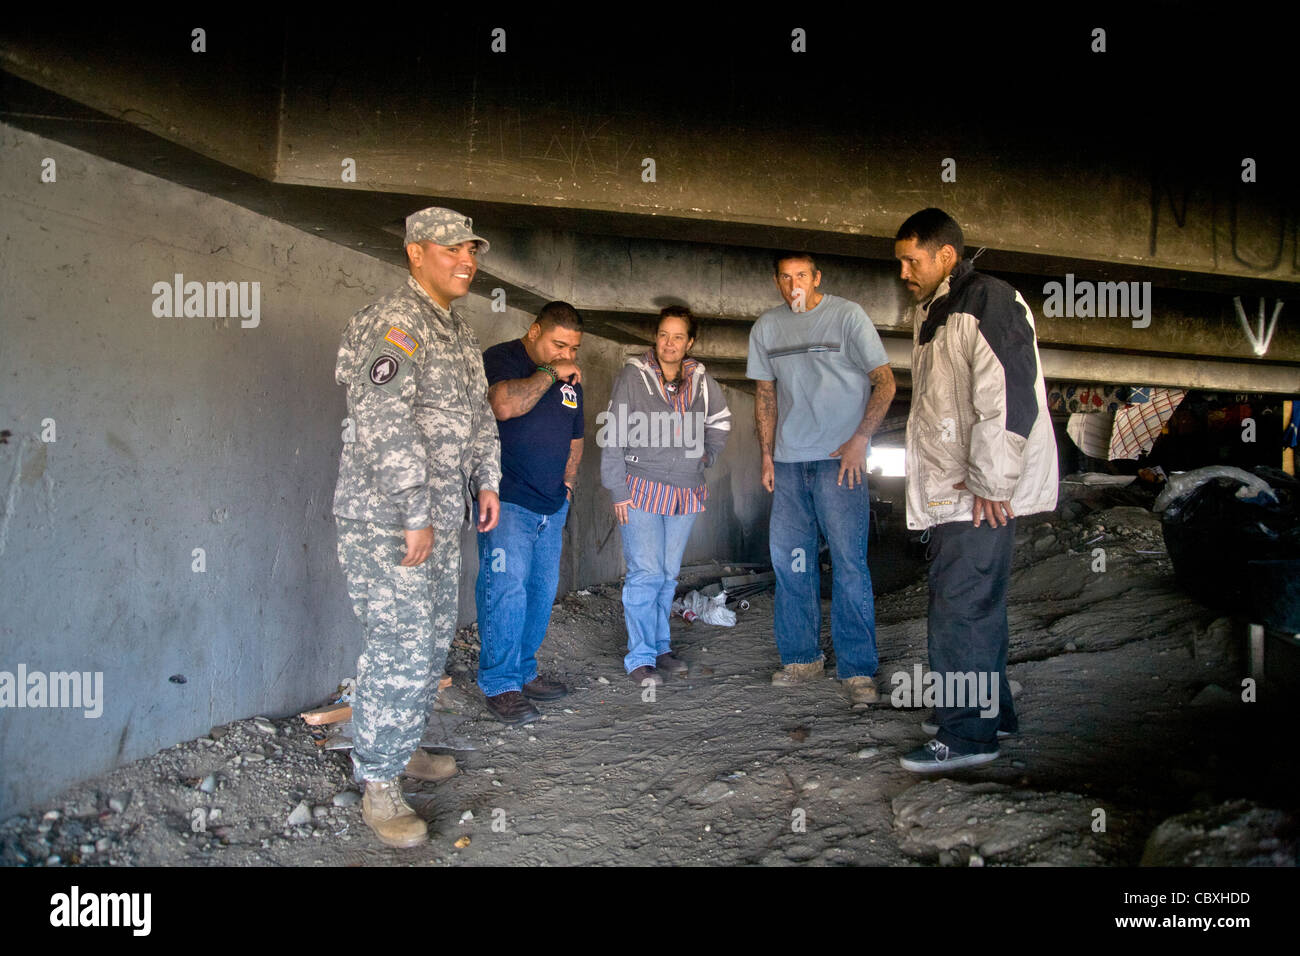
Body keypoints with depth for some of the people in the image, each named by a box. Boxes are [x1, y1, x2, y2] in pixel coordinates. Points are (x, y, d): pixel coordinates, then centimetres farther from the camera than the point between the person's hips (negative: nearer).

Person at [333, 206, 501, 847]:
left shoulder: (459, 333, 16)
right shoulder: (392, 323, -15)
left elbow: (479, 413, 25)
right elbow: (384, 426, -24)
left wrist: (486, 481, 16)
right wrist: (415, 518, -24)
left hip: (438, 519, 10)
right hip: (385, 522, -10)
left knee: (433, 639, 17)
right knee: (400, 651, -7)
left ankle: (401, 748, 35)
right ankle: (378, 786, 8)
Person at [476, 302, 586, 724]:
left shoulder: (571, 377, 16)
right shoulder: (499, 359, -7)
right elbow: (505, 405, -28)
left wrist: (566, 483, 17)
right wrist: (549, 373, -18)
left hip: (551, 505, 8)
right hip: (507, 500, -7)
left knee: (542, 590, 10)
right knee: (506, 587, -12)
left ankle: (524, 671, 22)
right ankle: (500, 684, -3)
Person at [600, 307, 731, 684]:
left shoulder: (701, 381, 7)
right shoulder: (633, 376, -5)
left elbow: (720, 421, 27)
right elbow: (612, 436, -5)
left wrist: (707, 455, 15)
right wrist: (618, 491, -9)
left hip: (685, 492, 4)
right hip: (642, 490, -4)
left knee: (669, 574, 11)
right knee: (646, 574, -7)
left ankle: (660, 647, 25)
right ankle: (640, 658, 3)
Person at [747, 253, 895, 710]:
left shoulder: (847, 315, -2)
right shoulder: (766, 327, 11)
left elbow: (884, 381, -3)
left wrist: (859, 440, -13)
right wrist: (767, 455, 9)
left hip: (839, 459, -5)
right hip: (789, 461, 5)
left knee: (848, 561, -7)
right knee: (788, 557, 7)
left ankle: (858, 670, 0)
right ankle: (801, 657, 21)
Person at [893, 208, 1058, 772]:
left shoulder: (988, 303, -13)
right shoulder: (933, 313, 19)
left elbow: (1009, 397, -22)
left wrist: (990, 483, -21)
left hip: (985, 493, -10)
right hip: (952, 491, 10)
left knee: (962, 609, -8)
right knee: (973, 605, 17)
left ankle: (969, 733, 2)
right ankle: (992, 712, 29)